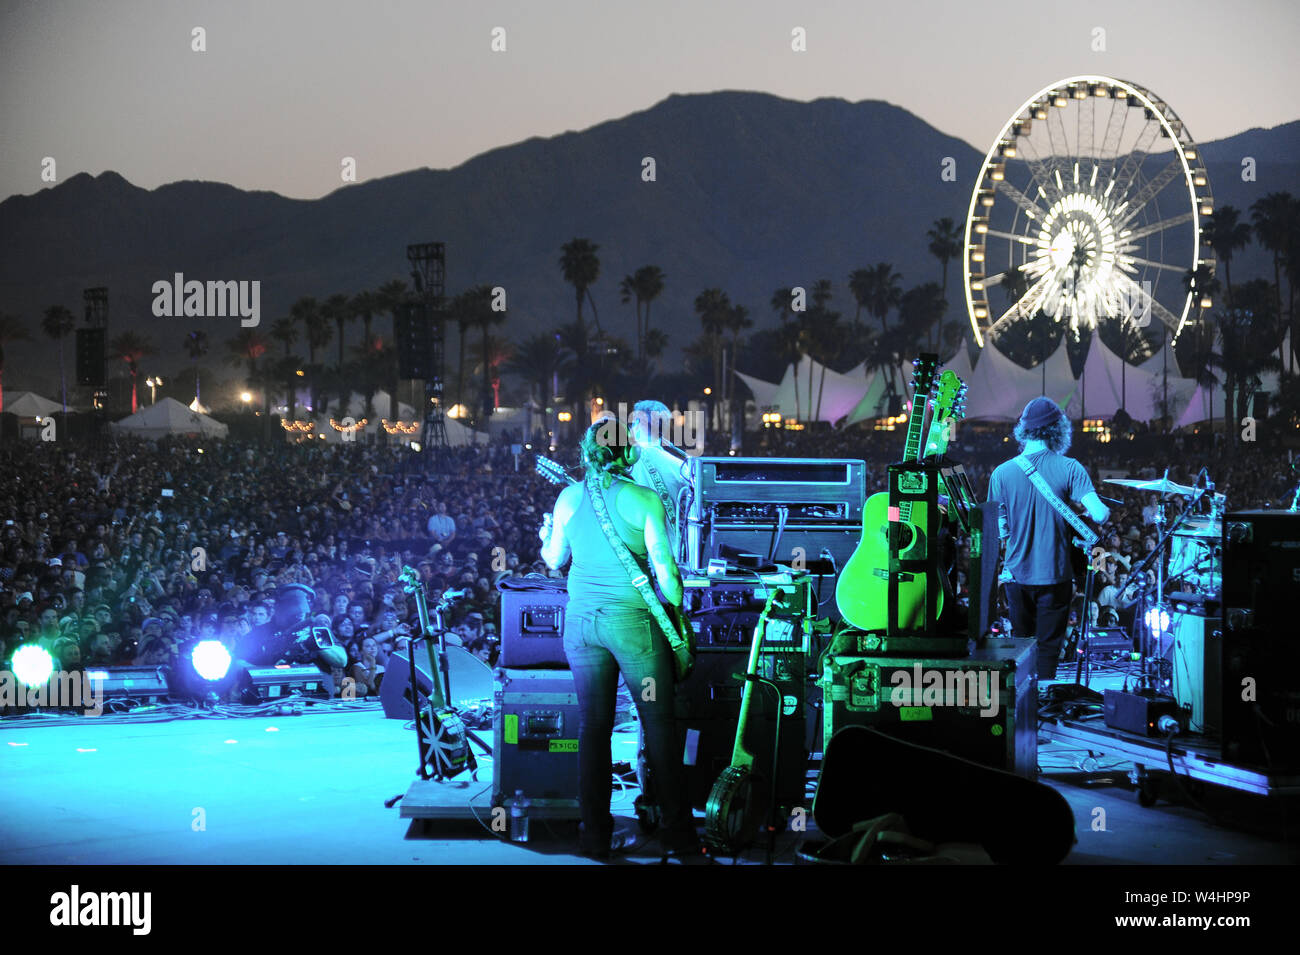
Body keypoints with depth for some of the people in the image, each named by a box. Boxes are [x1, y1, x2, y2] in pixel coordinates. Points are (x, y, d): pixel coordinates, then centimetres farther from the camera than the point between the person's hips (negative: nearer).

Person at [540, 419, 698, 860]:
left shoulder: (569, 497, 3)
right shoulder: (645, 499, -7)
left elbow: (554, 560, 15)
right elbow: (664, 566, -8)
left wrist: (546, 537, 36)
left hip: (580, 620, 3)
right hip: (632, 621, -3)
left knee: (592, 728, 8)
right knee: (659, 726, 5)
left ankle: (595, 836, 9)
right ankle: (677, 832, 8)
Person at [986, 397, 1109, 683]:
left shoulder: (1002, 473, -6)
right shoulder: (1068, 469, -10)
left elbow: (999, 529, -2)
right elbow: (1099, 514, -18)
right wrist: (1104, 512, 4)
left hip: (1017, 574, 2)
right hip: (1055, 574, -2)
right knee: (1047, 649, 7)